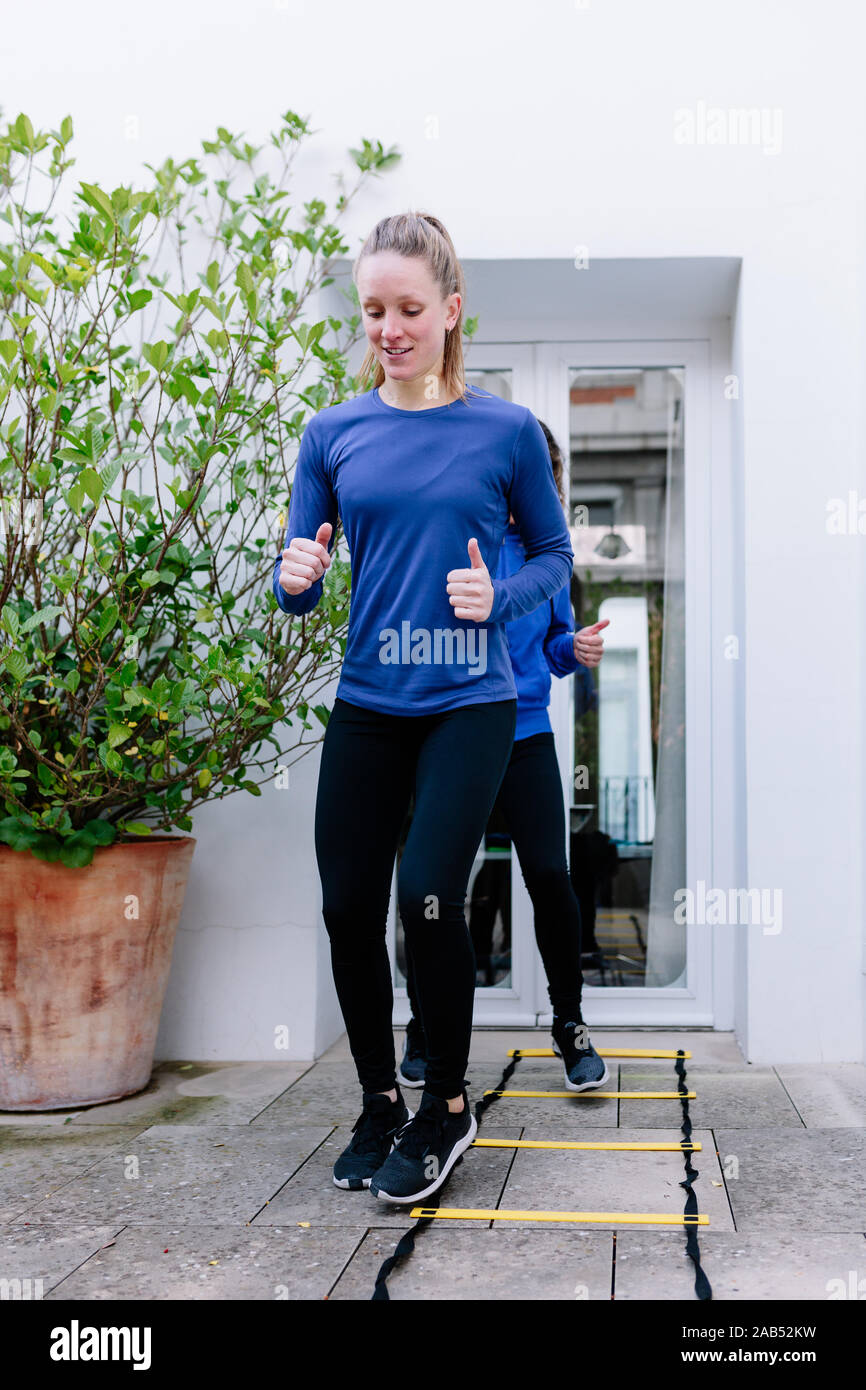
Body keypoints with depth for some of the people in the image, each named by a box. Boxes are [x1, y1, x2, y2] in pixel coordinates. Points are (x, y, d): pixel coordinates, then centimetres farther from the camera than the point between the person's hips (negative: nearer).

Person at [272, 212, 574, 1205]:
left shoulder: (506, 431, -1)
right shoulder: (334, 434, 5)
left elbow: (555, 555, 7)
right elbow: (298, 582, 8)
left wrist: (499, 598, -12)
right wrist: (297, 576, -15)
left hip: (468, 703, -3)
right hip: (365, 704, 3)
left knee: (428, 896, -12)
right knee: (348, 907, 4)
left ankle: (445, 1106, 13)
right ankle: (378, 1105, 26)